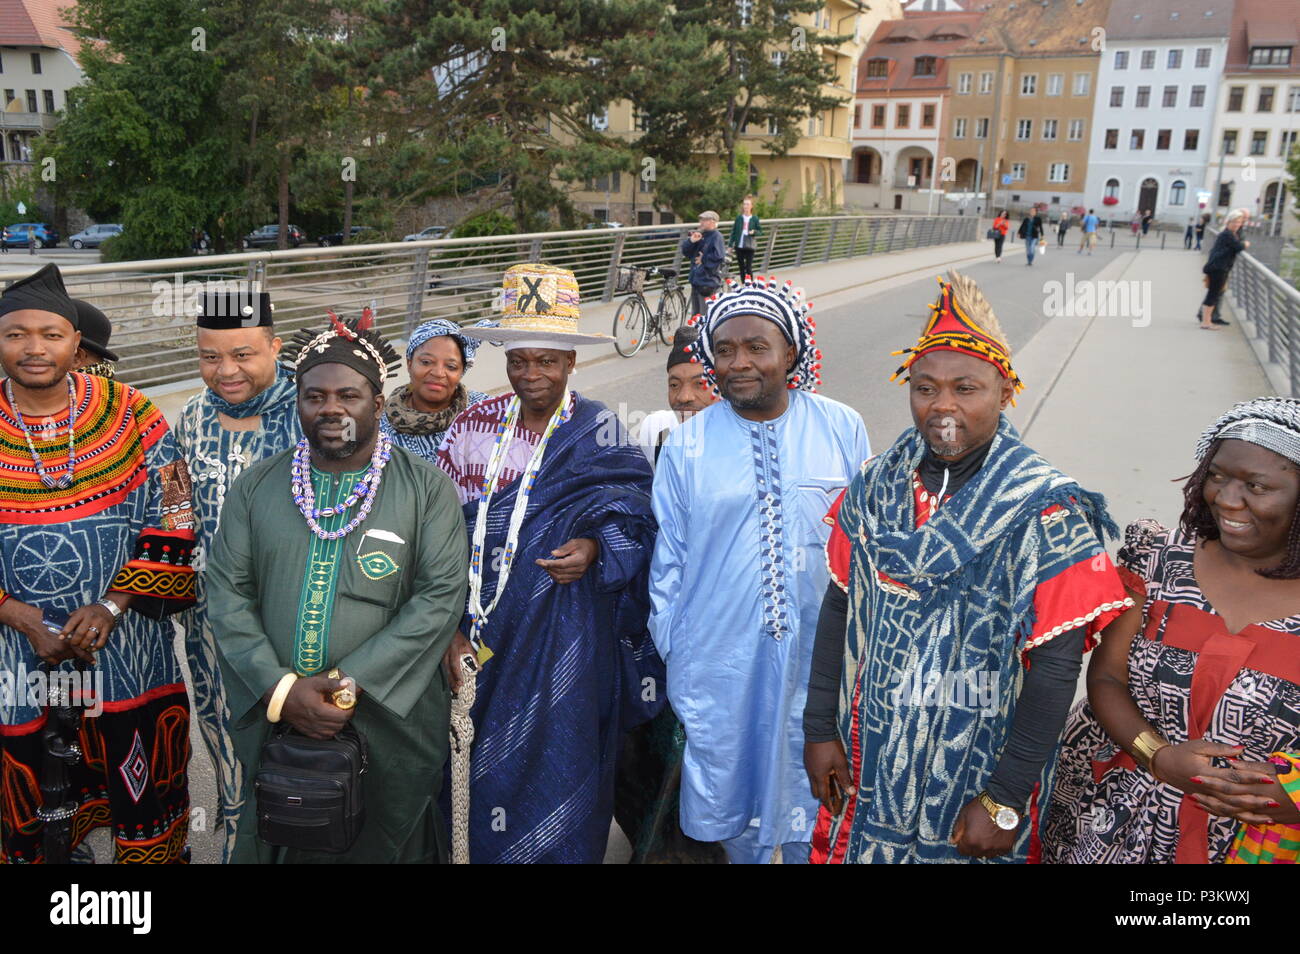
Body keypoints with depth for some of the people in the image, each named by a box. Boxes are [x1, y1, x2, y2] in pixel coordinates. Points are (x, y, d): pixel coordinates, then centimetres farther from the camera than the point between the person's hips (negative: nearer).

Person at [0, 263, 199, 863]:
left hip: (127, 645, 0)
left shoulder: (129, 413, -3)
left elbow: (170, 522, -4)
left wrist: (111, 606, -13)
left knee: (142, 787, 12)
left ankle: (153, 855, 36)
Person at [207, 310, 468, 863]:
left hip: (390, 730, -2)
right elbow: (227, 594, -1)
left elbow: (440, 597, -12)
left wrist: (352, 686, -19)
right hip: (272, 725, 3)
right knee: (276, 843, 20)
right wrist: (280, 690, -14)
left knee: (382, 842, 13)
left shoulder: (427, 488, -5)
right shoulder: (256, 486, 4)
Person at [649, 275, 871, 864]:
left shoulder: (844, 430, -4)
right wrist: (670, 652, 5)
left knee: (811, 788, 14)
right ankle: (745, 854, 43)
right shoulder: (686, 446, -4)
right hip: (718, 659, 0)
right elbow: (669, 558, 3)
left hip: (819, 654, 0)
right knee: (729, 779, 16)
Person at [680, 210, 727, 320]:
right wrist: (691, 241, -7)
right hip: (696, 279, 8)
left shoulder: (716, 236, -10)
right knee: (695, 313, 17)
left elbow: (719, 257, -22)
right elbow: (685, 252, 10)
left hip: (708, 281, -8)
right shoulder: (699, 235, 11)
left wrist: (703, 260, -10)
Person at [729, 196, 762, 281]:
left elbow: (760, 231, 4)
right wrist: (730, 245, 1)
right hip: (739, 246, 3)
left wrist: (754, 232, -18)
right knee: (741, 267, 9)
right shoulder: (739, 218, 3)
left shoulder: (755, 218, -2)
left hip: (750, 246, -3)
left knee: (749, 268, -6)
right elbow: (733, 232, 6)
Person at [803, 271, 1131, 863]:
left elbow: (1055, 667, -17)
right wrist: (820, 728, 2)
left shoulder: (1045, 512, -17)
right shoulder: (875, 487, -3)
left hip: (977, 772, -4)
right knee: (863, 842, 20)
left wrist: (1005, 800, -16)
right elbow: (840, 607, 2)